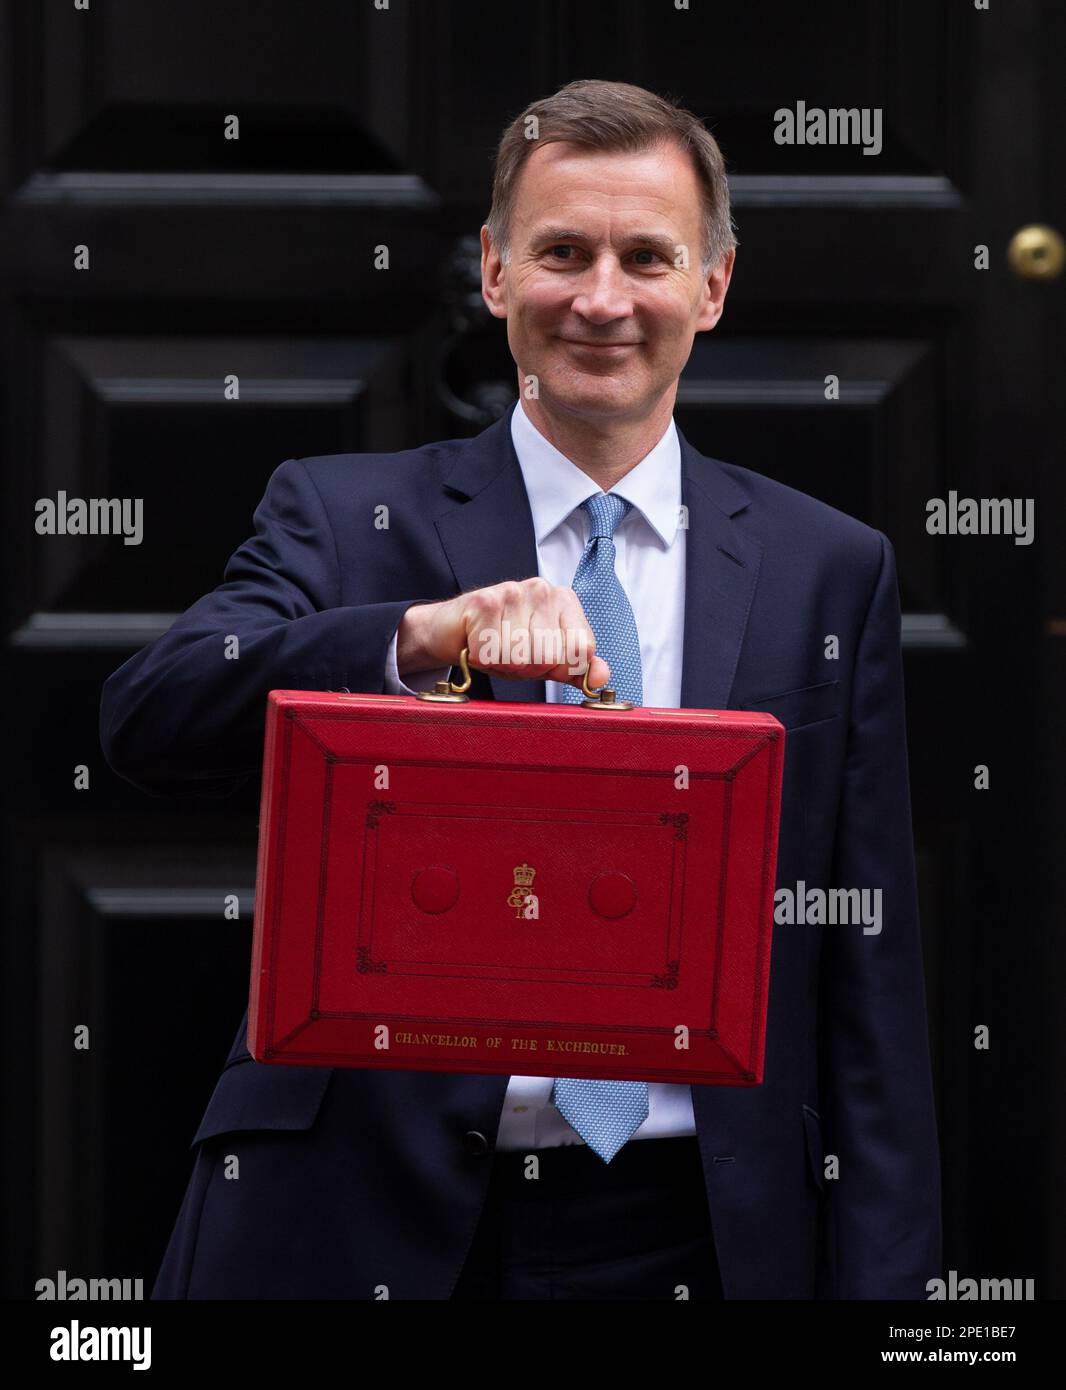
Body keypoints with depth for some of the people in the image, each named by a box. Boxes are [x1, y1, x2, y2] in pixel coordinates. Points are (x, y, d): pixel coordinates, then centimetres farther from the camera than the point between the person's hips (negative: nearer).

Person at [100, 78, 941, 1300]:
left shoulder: (829, 571, 7)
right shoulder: (342, 514, 3)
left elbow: (868, 975, 6)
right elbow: (147, 724, -15)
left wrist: (881, 1278, -1)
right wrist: (422, 635, -31)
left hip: (691, 1238, 1)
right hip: (371, 1227, -1)